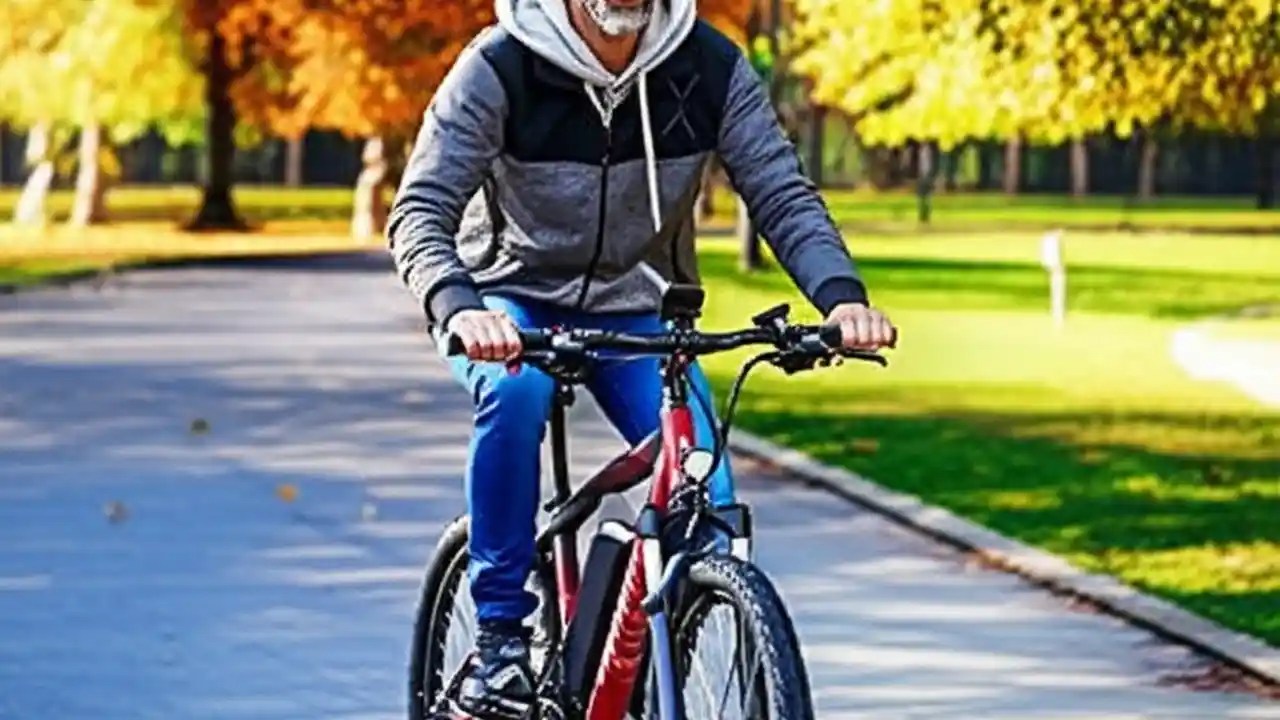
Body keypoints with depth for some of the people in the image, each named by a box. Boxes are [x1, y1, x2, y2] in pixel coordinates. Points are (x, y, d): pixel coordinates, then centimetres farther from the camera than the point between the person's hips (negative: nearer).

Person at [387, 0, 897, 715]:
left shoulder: (711, 67, -14)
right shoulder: (502, 67, -21)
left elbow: (784, 194, -14)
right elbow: (420, 211, -26)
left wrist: (842, 295, -34)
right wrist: (460, 309, -47)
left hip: (637, 315, 2)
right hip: (512, 303, -2)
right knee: (515, 389, -38)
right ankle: (501, 632, -24)